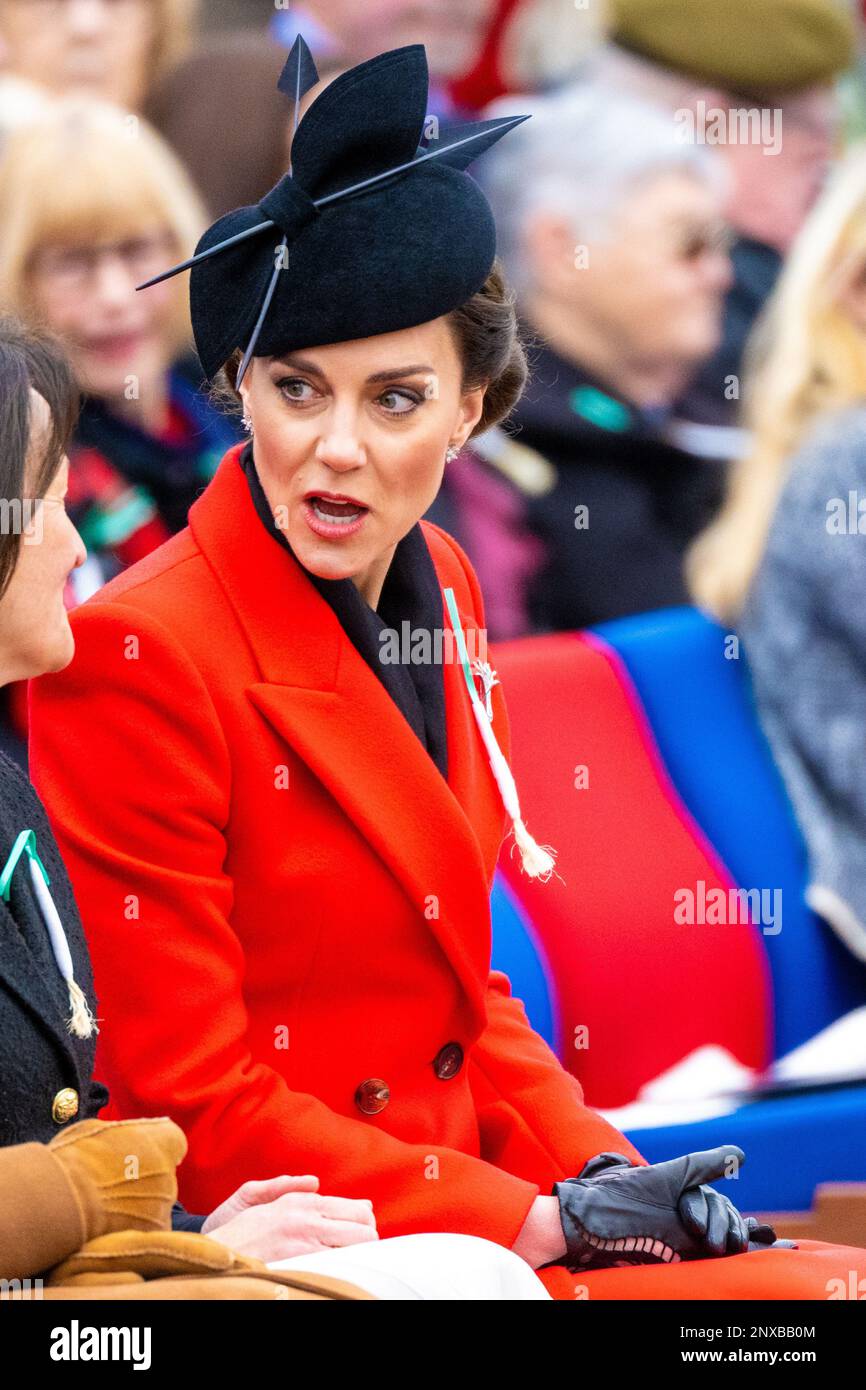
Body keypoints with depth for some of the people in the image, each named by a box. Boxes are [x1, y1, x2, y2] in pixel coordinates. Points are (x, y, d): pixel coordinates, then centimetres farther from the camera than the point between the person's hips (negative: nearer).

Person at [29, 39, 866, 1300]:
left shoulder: (439, 592, 8)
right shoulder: (135, 659, -16)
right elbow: (192, 1111, -15)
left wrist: (597, 1169, 1)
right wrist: (545, 1222, -15)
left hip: (485, 1199, 8)